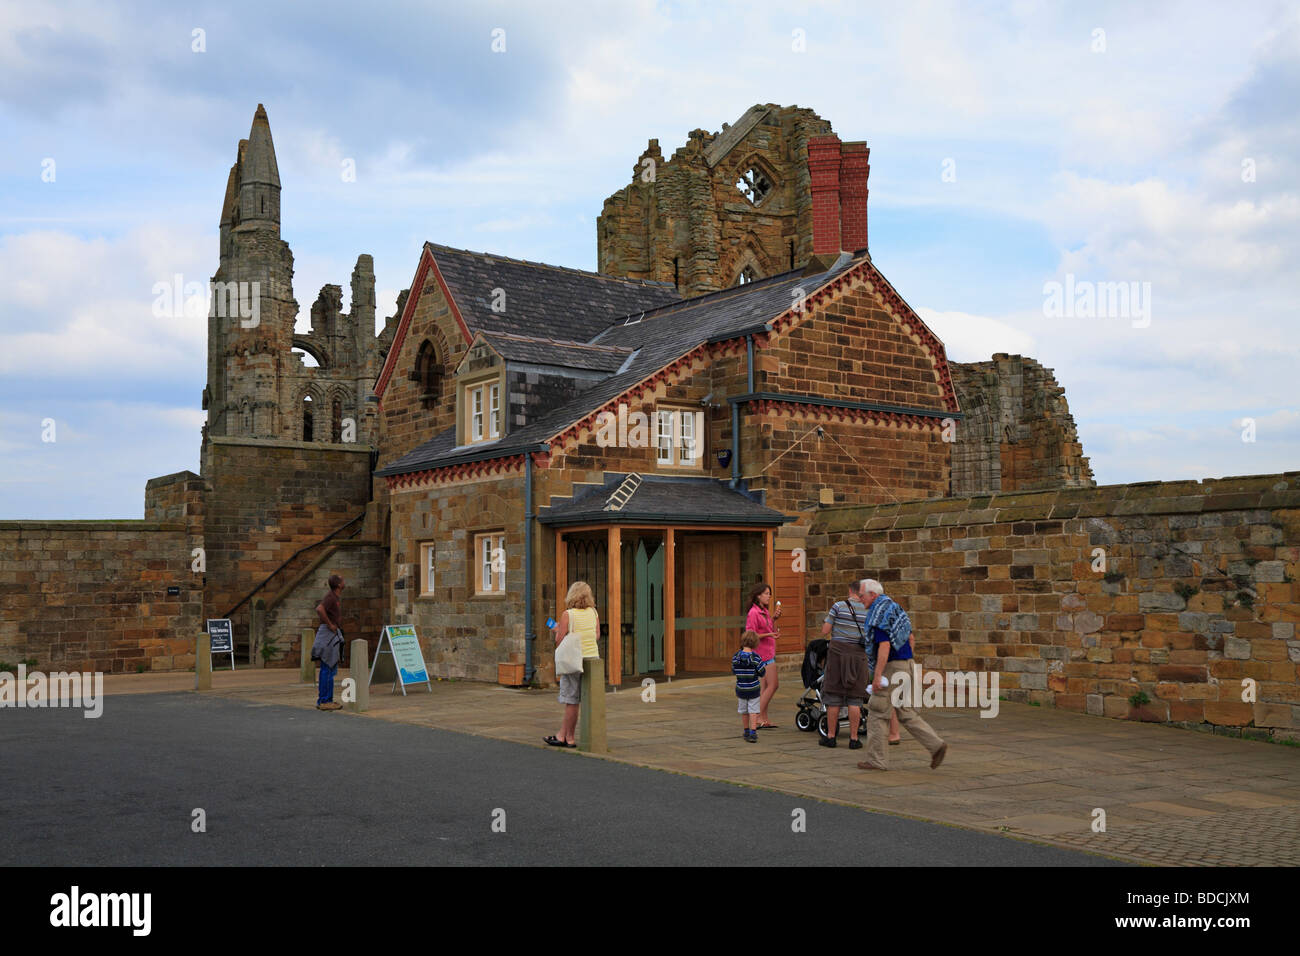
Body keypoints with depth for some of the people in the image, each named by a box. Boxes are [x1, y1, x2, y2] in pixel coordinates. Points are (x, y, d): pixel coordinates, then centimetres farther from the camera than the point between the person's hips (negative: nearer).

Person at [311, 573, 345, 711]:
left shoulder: (337, 596, 15)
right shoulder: (330, 596, -15)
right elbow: (319, 609, -33)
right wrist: (330, 624, -23)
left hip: (334, 635, 10)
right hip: (328, 634, -10)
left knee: (331, 669, 13)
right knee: (327, 669, -8)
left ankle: (327, 700, 18)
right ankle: (323, 701, -5)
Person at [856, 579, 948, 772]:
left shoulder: (878, 614, -16)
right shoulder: (892, 605, 14)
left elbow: (884, 646, -24)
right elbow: (910, 637, 20)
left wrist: (877, 676, -25)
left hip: (890, 668, -10)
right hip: (904, 663, 10)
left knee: (876, 713, -1)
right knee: (905, 713, 14)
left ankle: (876, 760, 5)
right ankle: (936, 745, 8)